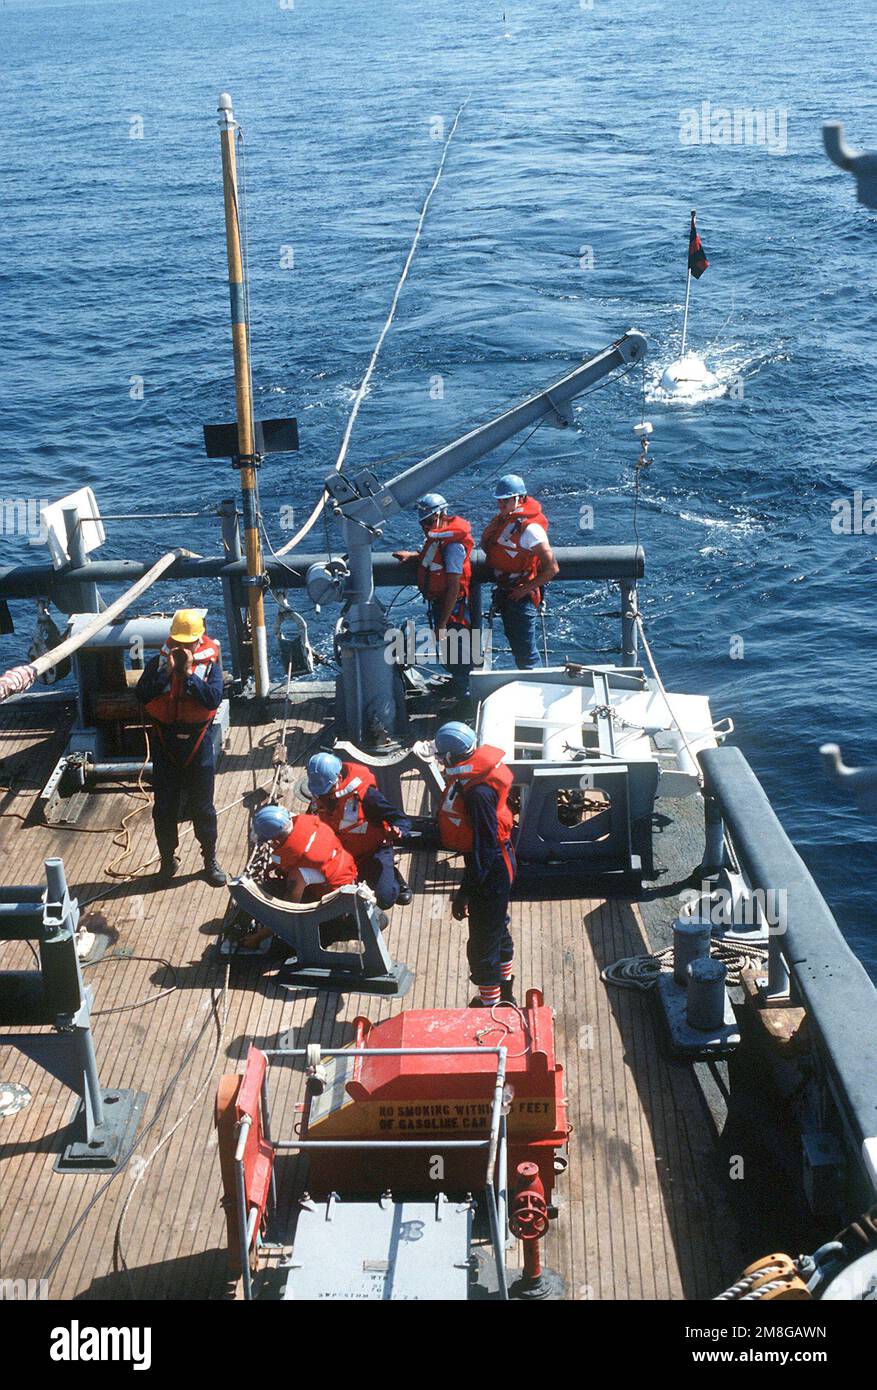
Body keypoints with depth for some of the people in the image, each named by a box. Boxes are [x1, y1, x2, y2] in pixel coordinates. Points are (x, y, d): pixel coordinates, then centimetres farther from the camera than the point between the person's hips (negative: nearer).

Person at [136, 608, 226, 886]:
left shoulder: (210, 664, -6)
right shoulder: (158, 663, -2)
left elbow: (214, 699, -21)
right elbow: (142, 695, -15)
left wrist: (189, 673, -23)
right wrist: (167, 672, -21)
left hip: (197, 744, -1)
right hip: (165, 744, 1)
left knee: (203, 806, 8)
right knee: (164, 807, 9)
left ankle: (210, 860, 23)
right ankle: (168, 859, 25)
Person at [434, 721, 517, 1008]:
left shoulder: (478, 792, -33)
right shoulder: (468, 778, -2)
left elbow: (483, 848, -30)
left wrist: (466, 890, -26)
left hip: (490, 871, -11)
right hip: (498, 865, 11)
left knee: (482, 944, 5)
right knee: (498, 929, 28)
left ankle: (489, 1004, 23)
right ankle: (505, 994, 48)